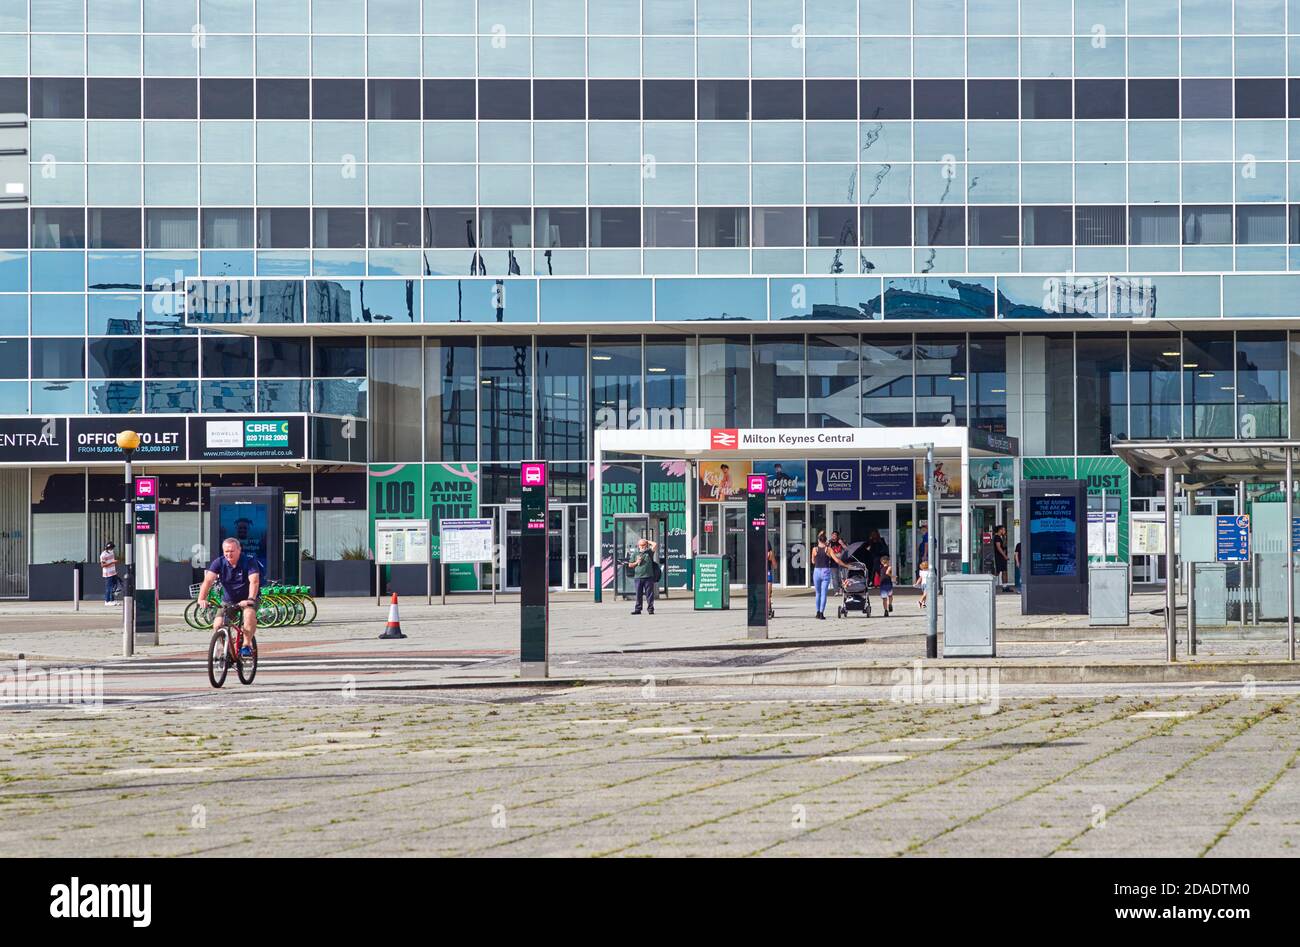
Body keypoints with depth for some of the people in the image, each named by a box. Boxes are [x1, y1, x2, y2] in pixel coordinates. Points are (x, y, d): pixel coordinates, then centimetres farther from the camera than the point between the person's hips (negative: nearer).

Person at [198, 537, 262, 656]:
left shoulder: (249, 561, -19)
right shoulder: (219, 562, -12)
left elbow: (254, 581, -32)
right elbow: (208, 580, -24)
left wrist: (250, 599, -49)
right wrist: (202, 599, -40)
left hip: (246, 599, -3)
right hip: (228, 600, 3)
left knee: (249, 614, -34)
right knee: (217, 625, -16)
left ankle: (247, 645, -20)